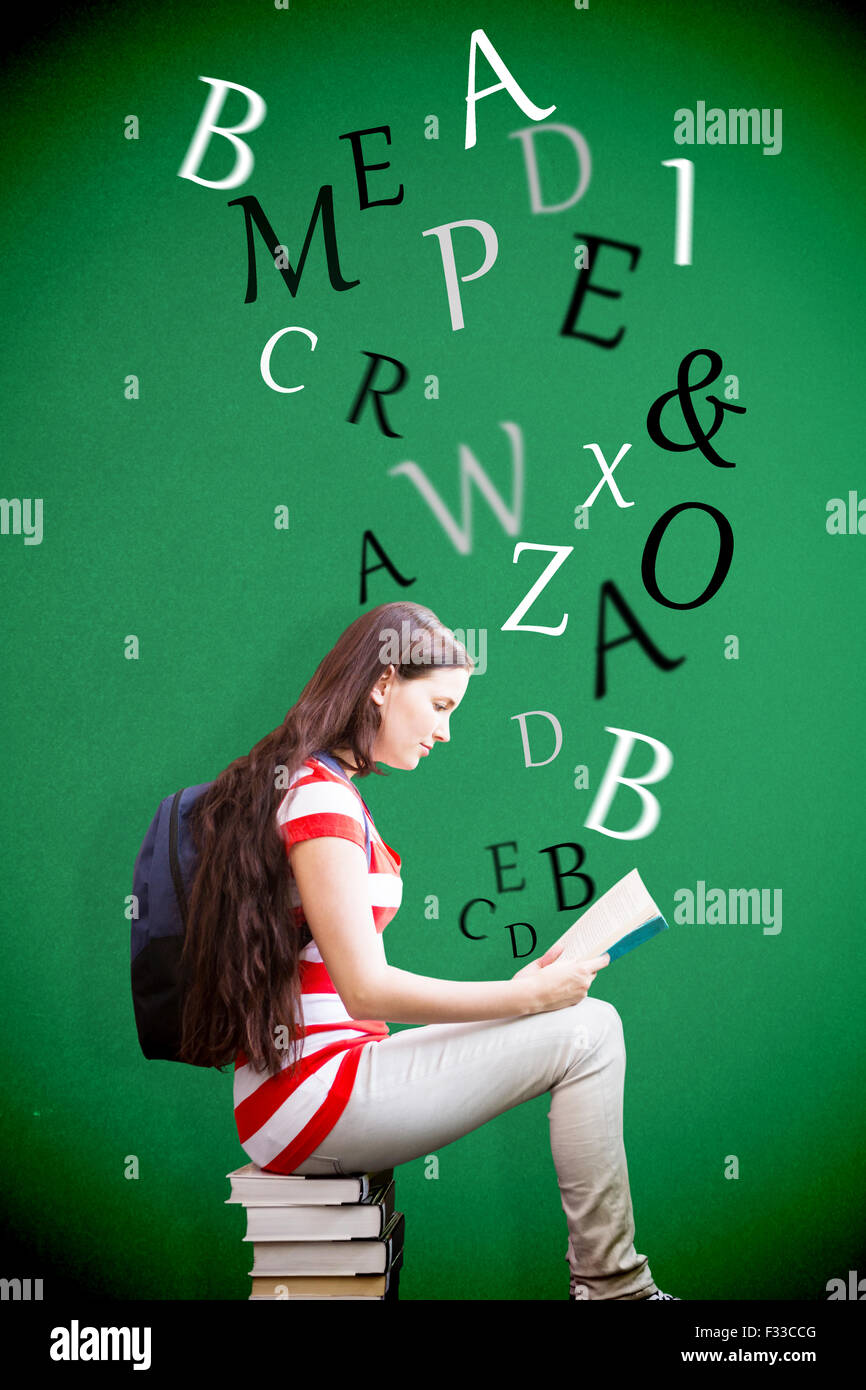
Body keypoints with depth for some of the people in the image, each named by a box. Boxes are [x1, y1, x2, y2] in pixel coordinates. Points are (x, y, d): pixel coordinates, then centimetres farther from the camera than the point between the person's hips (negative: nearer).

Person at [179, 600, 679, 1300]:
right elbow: (366, 988, -19)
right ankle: (613, 1285, -1)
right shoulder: (320, 796, -14)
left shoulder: (295, 782, 17)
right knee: (588, 1030, -10)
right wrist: (528, 996, -12)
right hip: (312, 1092, -10)